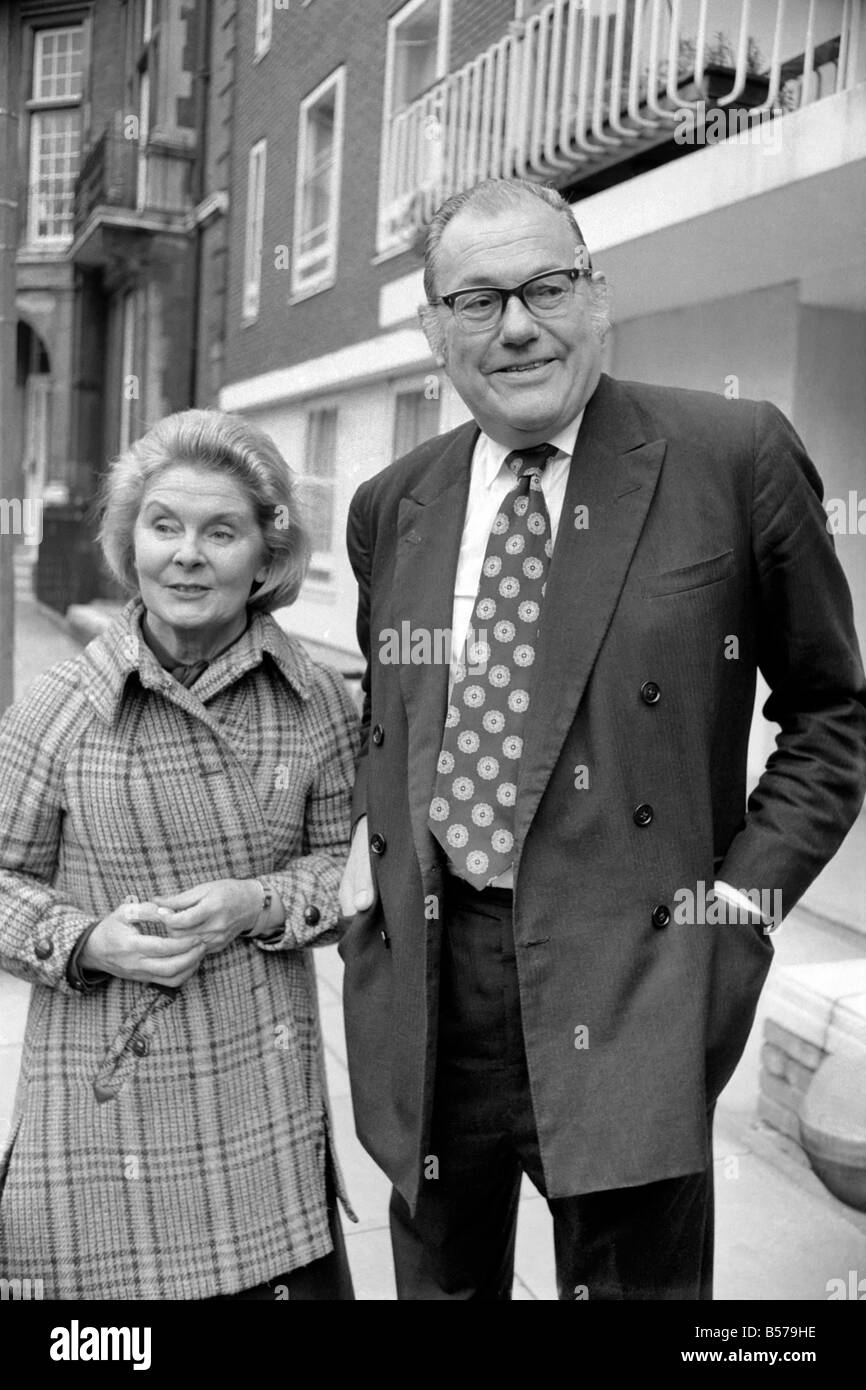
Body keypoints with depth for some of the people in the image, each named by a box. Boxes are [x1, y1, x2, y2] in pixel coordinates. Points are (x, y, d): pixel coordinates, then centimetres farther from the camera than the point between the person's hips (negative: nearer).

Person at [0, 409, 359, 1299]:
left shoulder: (317, 704, -2)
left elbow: (349, 861, 5)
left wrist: (260, 904, -13)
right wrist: (91, 941, -15)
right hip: (106, 1099, -1)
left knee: (300, 1284, 6)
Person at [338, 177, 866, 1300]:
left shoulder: (734, 455, -5)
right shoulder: (389, 506, 8)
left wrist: (749, 888, -7)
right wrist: (368, 858, 5)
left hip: (629, 977, -4)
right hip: (421, 971, 4)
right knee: (440, 1276, 20)